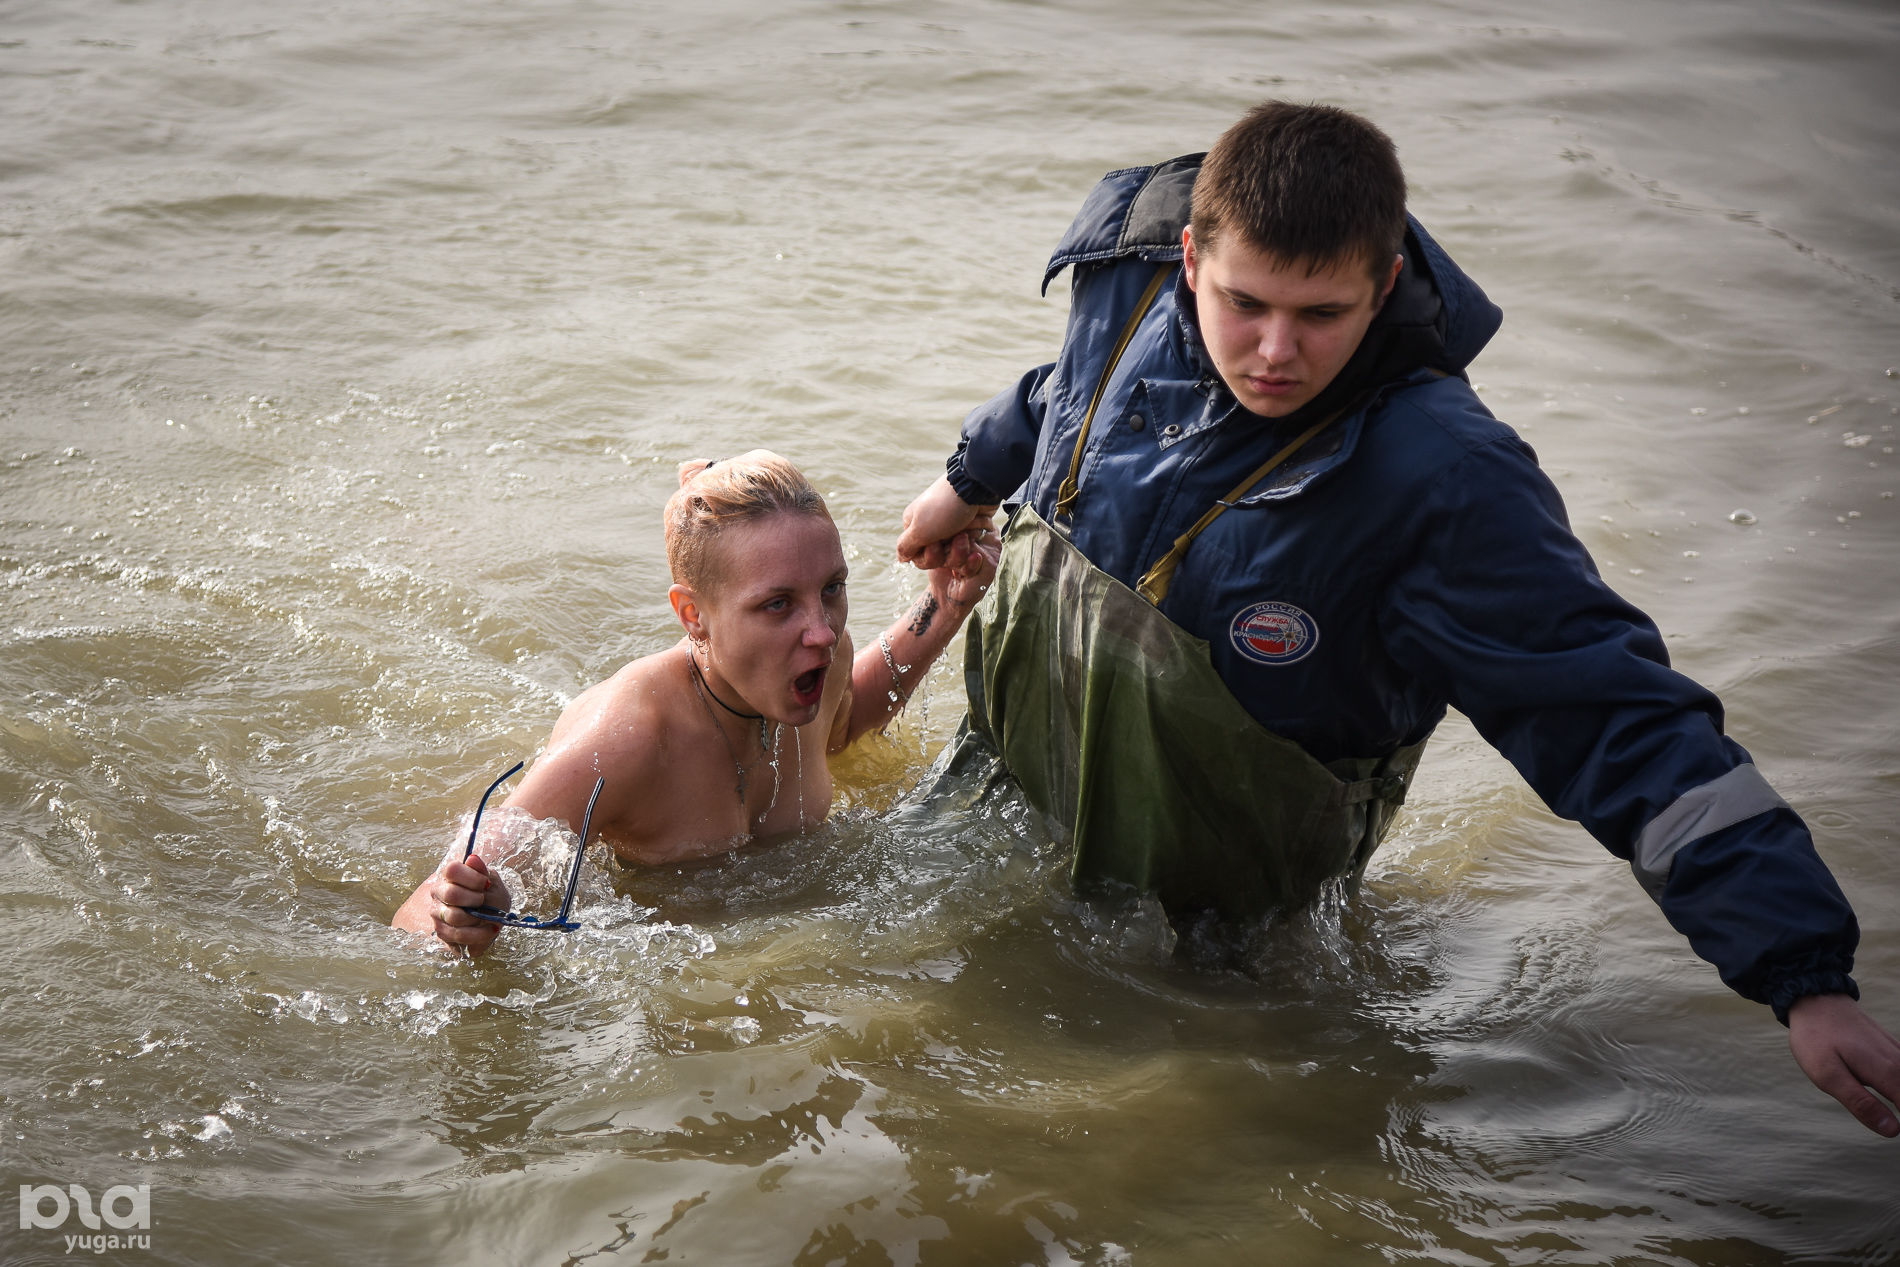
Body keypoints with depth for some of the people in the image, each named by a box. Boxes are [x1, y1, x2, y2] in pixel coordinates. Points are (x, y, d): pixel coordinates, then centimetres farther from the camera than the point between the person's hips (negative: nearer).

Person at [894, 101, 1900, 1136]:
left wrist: (1809, 980, -39)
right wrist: (973, 477, 31)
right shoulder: (1128, 279, -16)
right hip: (1001, 778, 5)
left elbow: (1625, 725, -33)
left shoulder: (1441, 483, -33)